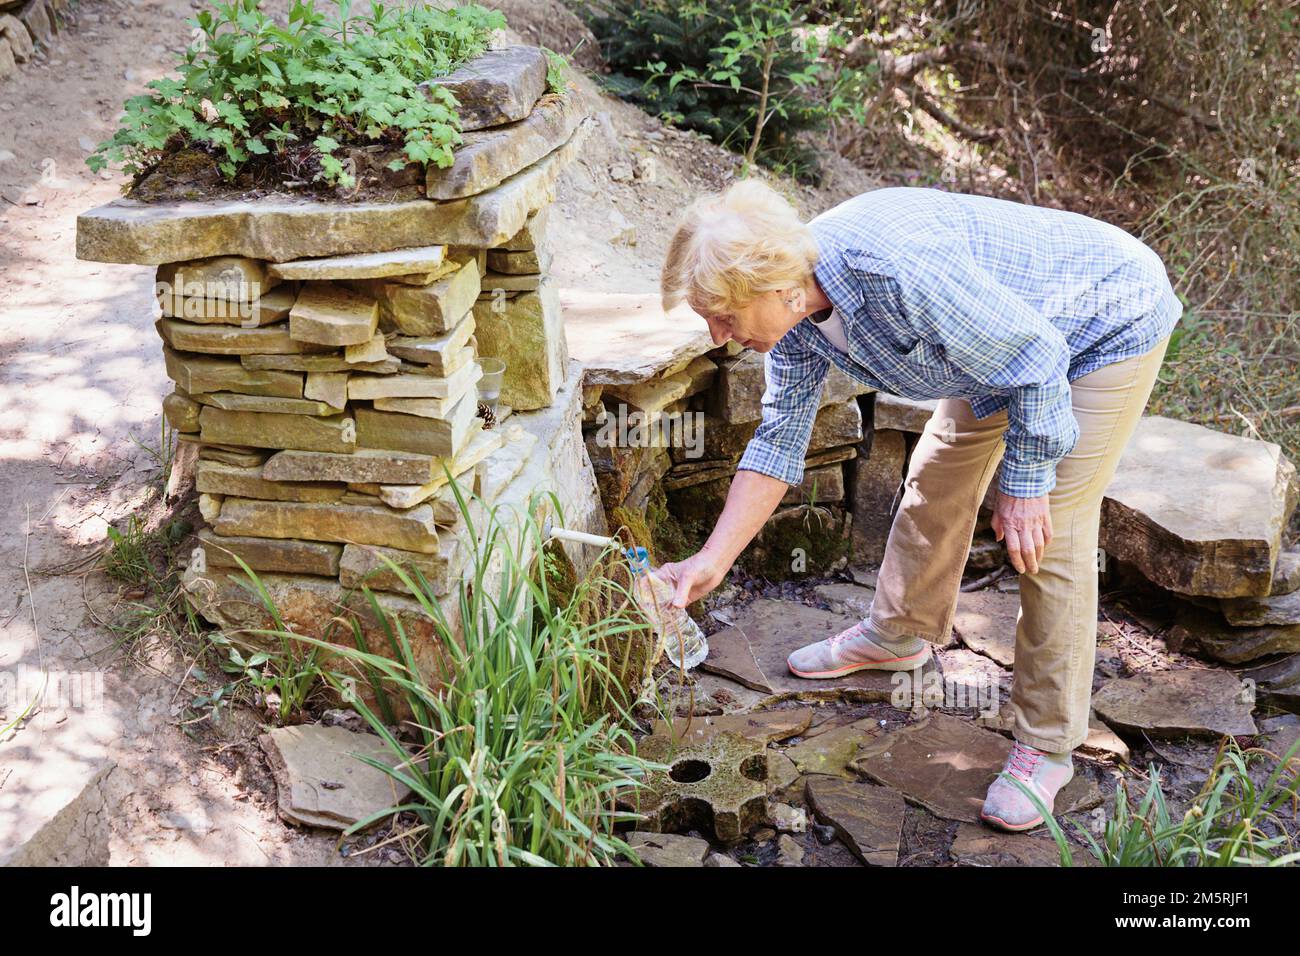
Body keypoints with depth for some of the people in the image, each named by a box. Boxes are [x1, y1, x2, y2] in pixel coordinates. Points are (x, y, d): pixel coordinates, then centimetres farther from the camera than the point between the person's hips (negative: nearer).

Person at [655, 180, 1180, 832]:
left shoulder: (896, 264, -40)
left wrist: (1024, 482, -18)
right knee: (936, 479, 14)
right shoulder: (794, 311, -12)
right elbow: (780, 440, -2)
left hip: (1110, 322, -8)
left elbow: (1035, 357, -29)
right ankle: (898, 634, 38)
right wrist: (712, 561, -6)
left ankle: (1046, 747, 4)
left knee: (1049, 534, -10)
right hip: (1002, 331, 8)